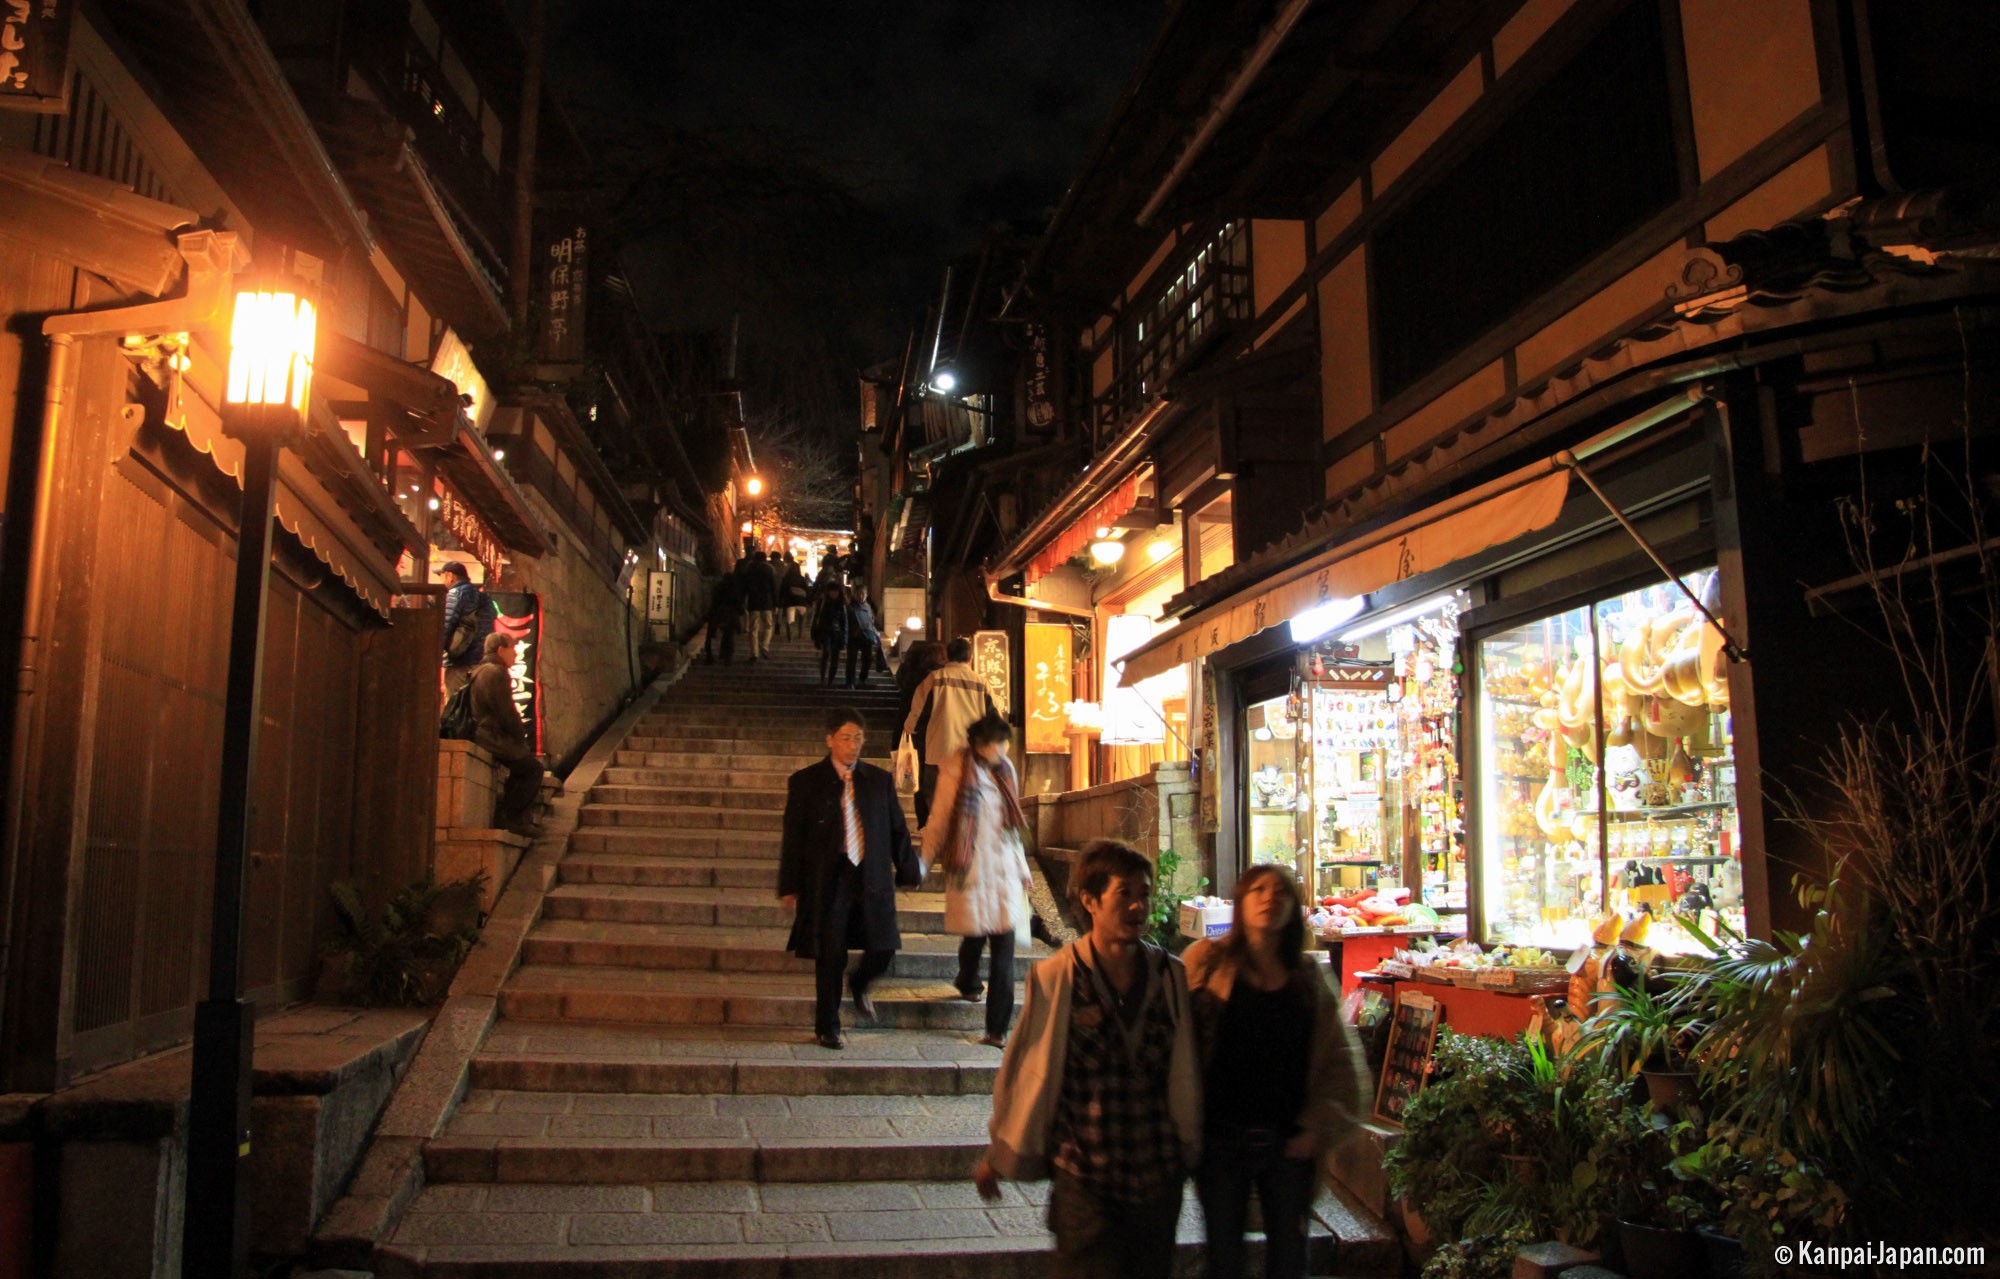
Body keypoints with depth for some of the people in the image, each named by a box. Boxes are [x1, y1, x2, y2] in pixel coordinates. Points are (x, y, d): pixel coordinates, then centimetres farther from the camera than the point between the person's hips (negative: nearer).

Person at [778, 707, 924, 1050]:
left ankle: (859, 986, 32)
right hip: (827, 881, -2)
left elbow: (897, 830, 13)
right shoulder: (805, 782, 1)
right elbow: (792, 838, 2)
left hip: (872, 880, 2)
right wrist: (790, 887, -2)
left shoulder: (880, 780, 8)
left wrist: (909, 873, 11)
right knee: (830, 958, 2)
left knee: (884, 950, -2)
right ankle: (827, 1028, 19)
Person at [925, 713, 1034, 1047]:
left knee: (1004, 944, -4)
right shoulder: (955, 771, -6)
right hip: (971, 866, -4)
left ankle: (997, 1028, -2)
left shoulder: (1004, 770, 10)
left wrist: (1022, 867, 21)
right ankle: (968, 983, 38)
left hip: (1003, 867, 4)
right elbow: (940, 821, 0)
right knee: (975, 935, 2)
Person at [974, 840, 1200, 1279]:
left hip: (1159, 1176, 4)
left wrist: (1189, 1149, 16)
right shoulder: (1055, 978, -10)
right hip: (1084, 1175, -3)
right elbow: (1025, 1071, -2)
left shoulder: (1171, 975, 0)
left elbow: (1185, 1072, 9)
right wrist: (999, 1157, 7)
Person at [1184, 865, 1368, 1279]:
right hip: (1220, 1142, -2)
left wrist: (1319, 1128, -3)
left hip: (1289, 1144, 2)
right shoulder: (1207, 961, -5)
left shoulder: (1308, 976, 4)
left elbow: (1340, 1059, 6)